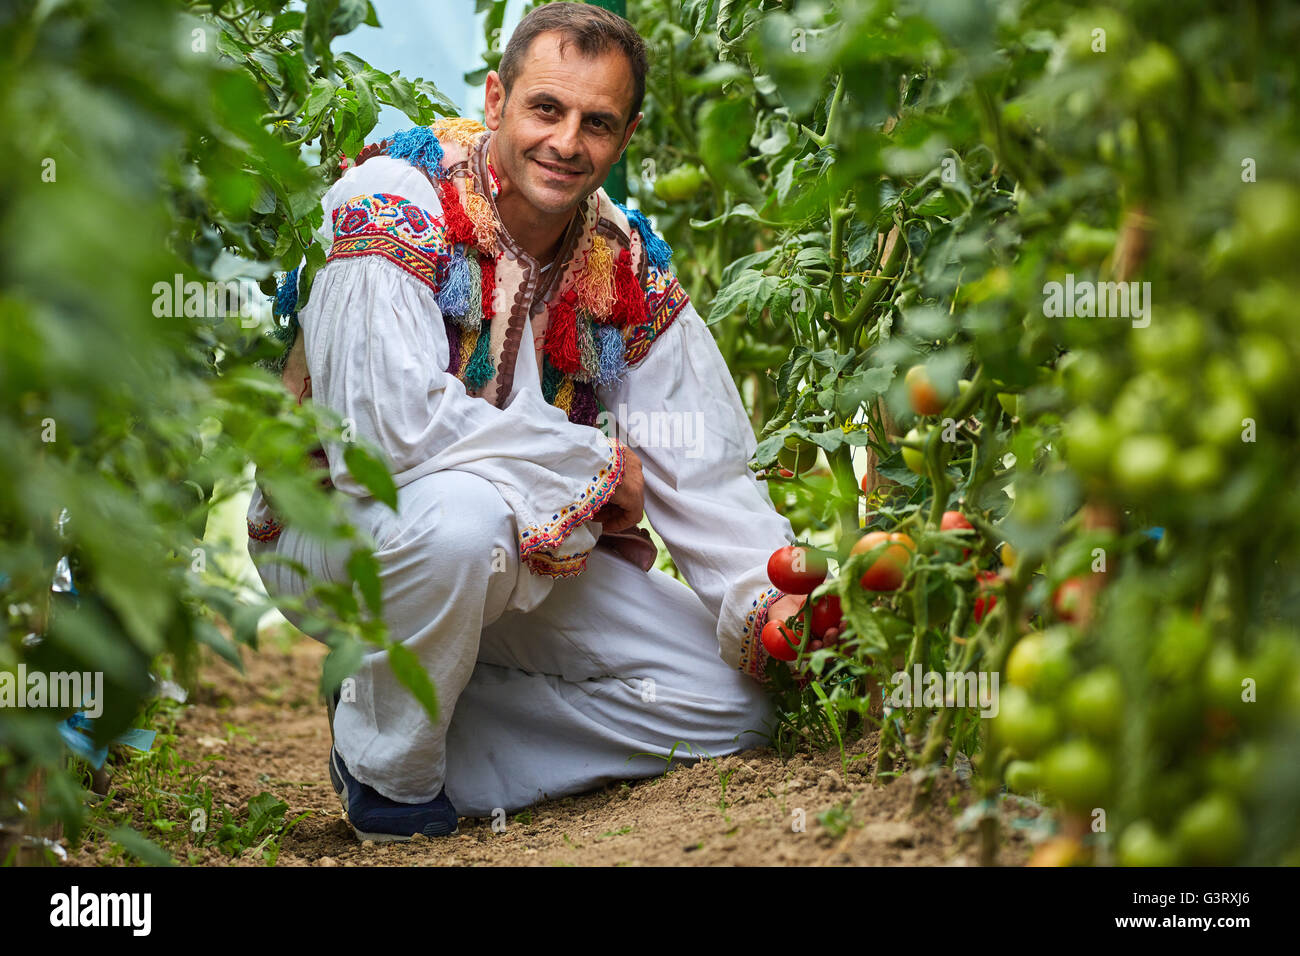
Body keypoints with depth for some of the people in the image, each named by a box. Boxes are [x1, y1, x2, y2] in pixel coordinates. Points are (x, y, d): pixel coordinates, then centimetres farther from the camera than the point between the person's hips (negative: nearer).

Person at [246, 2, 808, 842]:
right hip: (339, 527, -6)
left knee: (735, 701, -4)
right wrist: (601, 466, -22)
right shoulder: (394, 202, -21)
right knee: (461, 514, -40)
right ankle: (390, 772, -12)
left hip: (536, 559, 6)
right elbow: (394, 423, -32)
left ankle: (449, 753, 7)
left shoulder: (627, 267, -2)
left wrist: (770, 601, -22)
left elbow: (703, 464, -4)